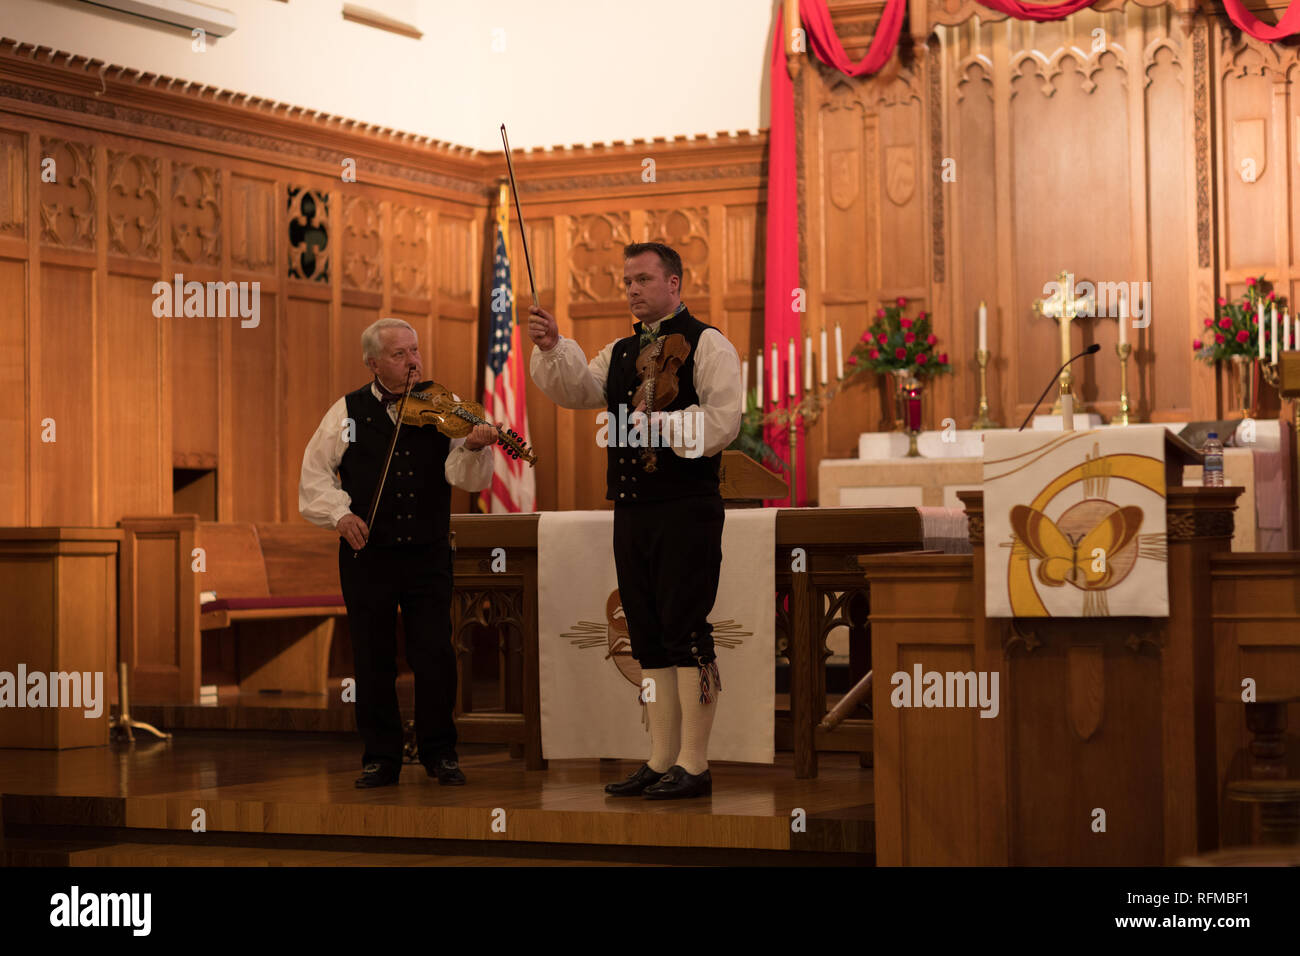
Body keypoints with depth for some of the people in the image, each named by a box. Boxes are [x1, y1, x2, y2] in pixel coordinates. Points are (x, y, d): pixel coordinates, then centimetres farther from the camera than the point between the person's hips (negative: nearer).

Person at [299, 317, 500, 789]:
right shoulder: (348, 412, 4)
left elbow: (467, 478, -9)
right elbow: (315, 474, 6)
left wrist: (473, 447, -30)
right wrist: (339, 512, -11)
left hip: (428, 554, 0)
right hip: (367, 553, 1)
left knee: (435, 656, -3)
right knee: (373, 660, 5)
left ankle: (439, 751, 13)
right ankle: (381, 756, 17)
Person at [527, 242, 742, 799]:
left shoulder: (706, 344, -2)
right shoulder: (619, 352, 20)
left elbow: (723, 420, -12)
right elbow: (575, 390, 8)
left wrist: (665, 423, -21)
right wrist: (551, 349, -8)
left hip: (687, 507, -7)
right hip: (631, 509, 7)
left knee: (686, 632, -8)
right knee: (648, 637, 9)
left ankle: (693, 766, -4)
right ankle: (661, 760, 16)